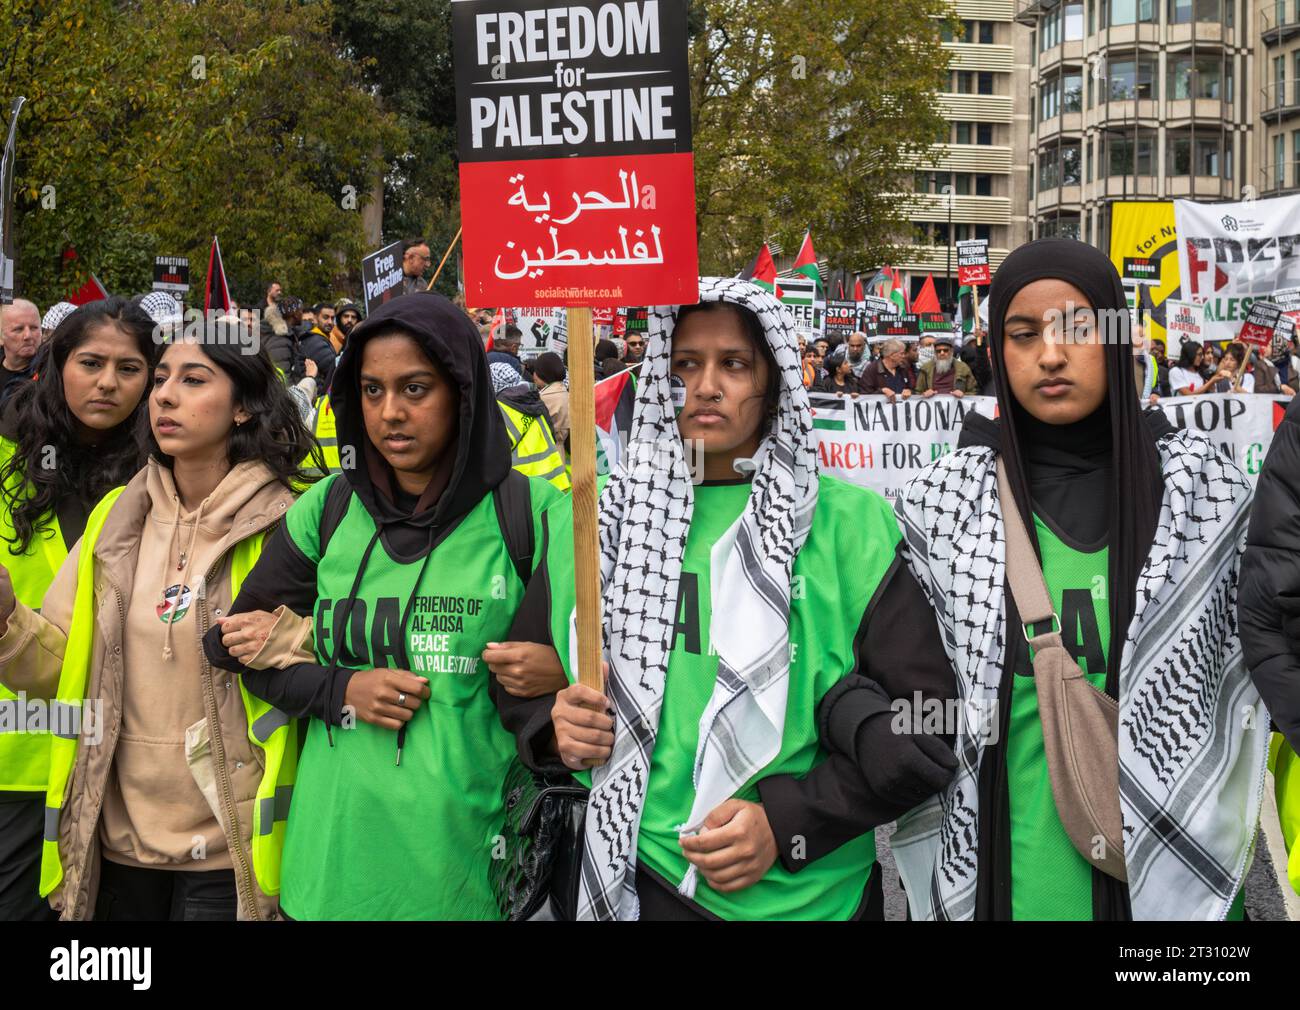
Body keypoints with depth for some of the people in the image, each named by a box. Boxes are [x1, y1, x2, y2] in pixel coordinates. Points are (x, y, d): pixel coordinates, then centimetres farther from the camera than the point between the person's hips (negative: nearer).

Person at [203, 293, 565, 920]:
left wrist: (555, 673, -19)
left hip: (470, 853, -2)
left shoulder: (529, 511, -5)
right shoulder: (327, 510, 3)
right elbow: (236, 643, 9)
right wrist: (340, 692, -7)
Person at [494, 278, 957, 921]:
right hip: (627, 882, 2)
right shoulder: (596, 522, 3)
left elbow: (931, 728, -7)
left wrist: (786, 821, -16)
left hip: (806, 893, -2)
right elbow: (516, 682, 13)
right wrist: (555, 730, -9)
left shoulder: (849, 524, -5)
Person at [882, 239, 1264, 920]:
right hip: (1004, 874, 0)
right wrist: (935, 877, 1)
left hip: (1173, 866, 1)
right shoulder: (942, 501, -4)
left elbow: (1250, 674, 7)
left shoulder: (1205, 486, -3)